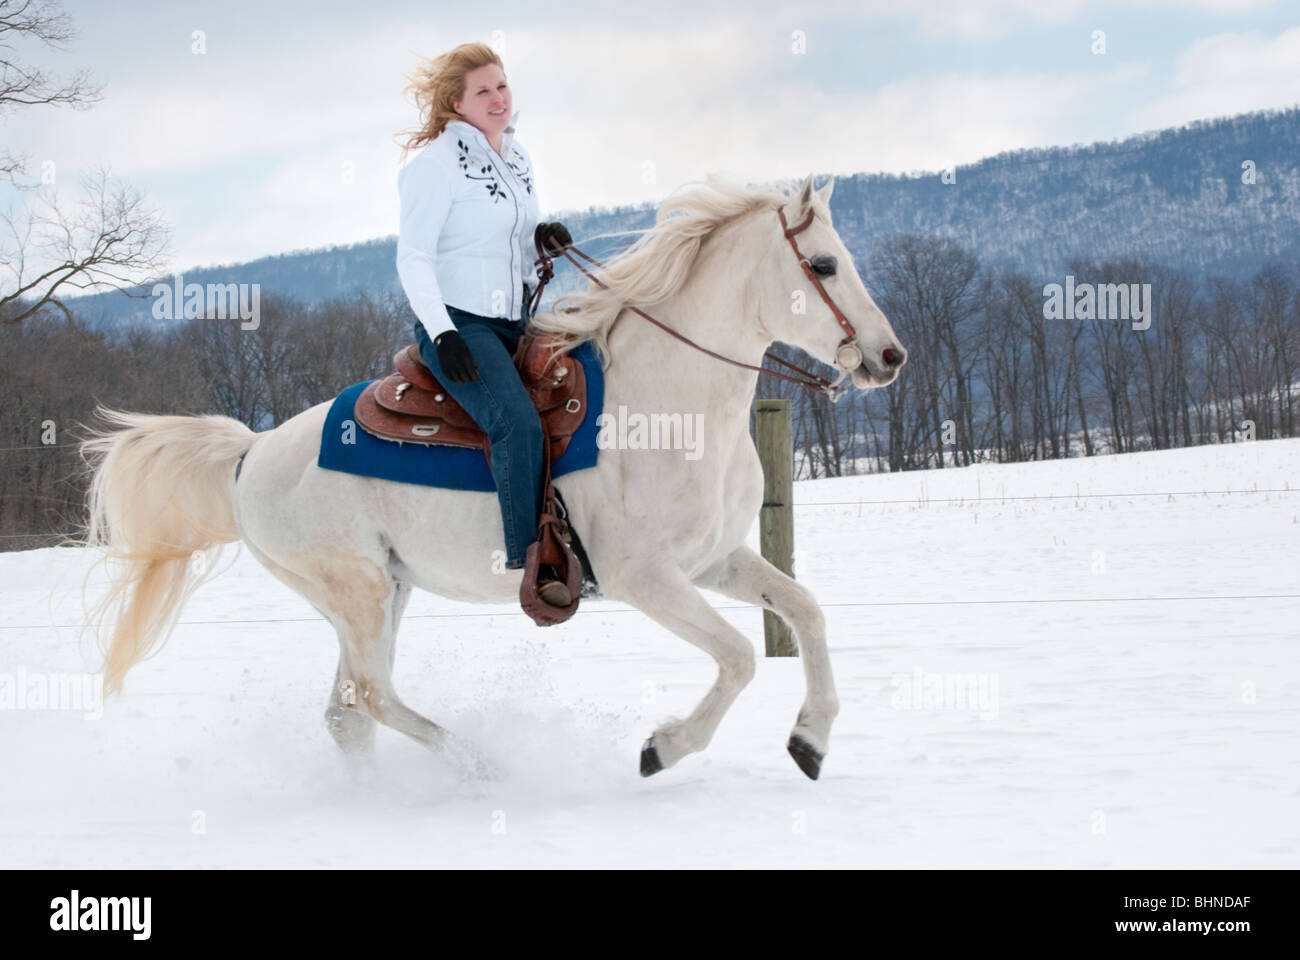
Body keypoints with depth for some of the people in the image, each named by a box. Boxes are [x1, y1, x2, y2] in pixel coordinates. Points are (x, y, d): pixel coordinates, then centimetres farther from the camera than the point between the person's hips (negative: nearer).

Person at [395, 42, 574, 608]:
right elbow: (414, 257, -12)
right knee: (519, 423, -28)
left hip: (516, 324, 9)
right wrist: (443, 334, -21)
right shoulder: (437, 163, -9)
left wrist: (544, 239, 2)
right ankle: (530, 564, -29)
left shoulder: (518, 158, 14)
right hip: (459, 323, -8)